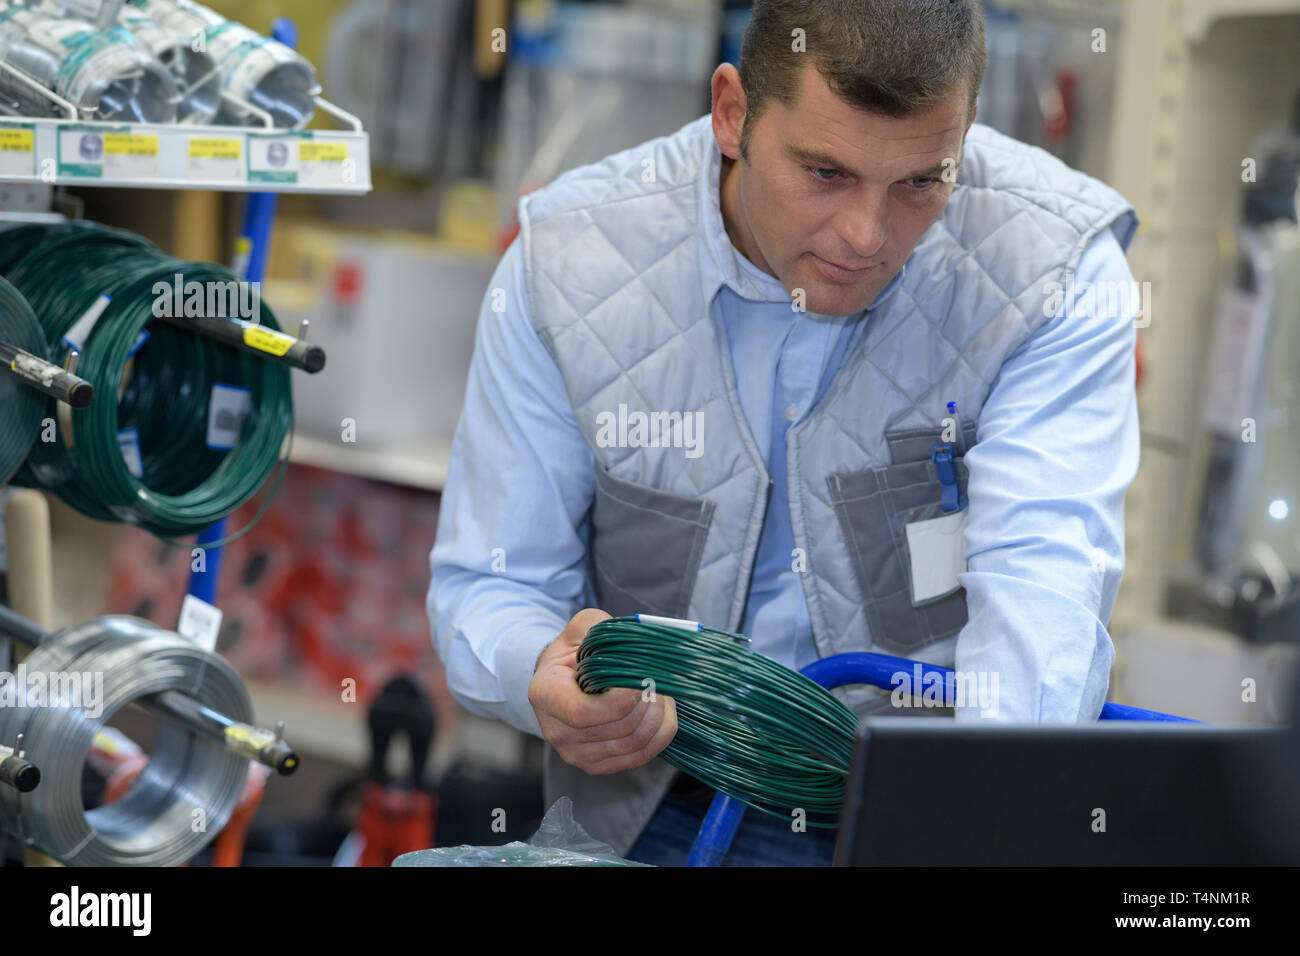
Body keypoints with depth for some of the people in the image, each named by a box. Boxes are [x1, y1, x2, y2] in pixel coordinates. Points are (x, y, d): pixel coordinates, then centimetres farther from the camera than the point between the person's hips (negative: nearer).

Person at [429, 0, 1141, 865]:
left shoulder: (1057, 265, -12)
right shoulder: (565, 262, -8)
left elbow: (1043, 581, -23)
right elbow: (485, 586, -1)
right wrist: (545, 678, -27)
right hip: (667, 809, 1)